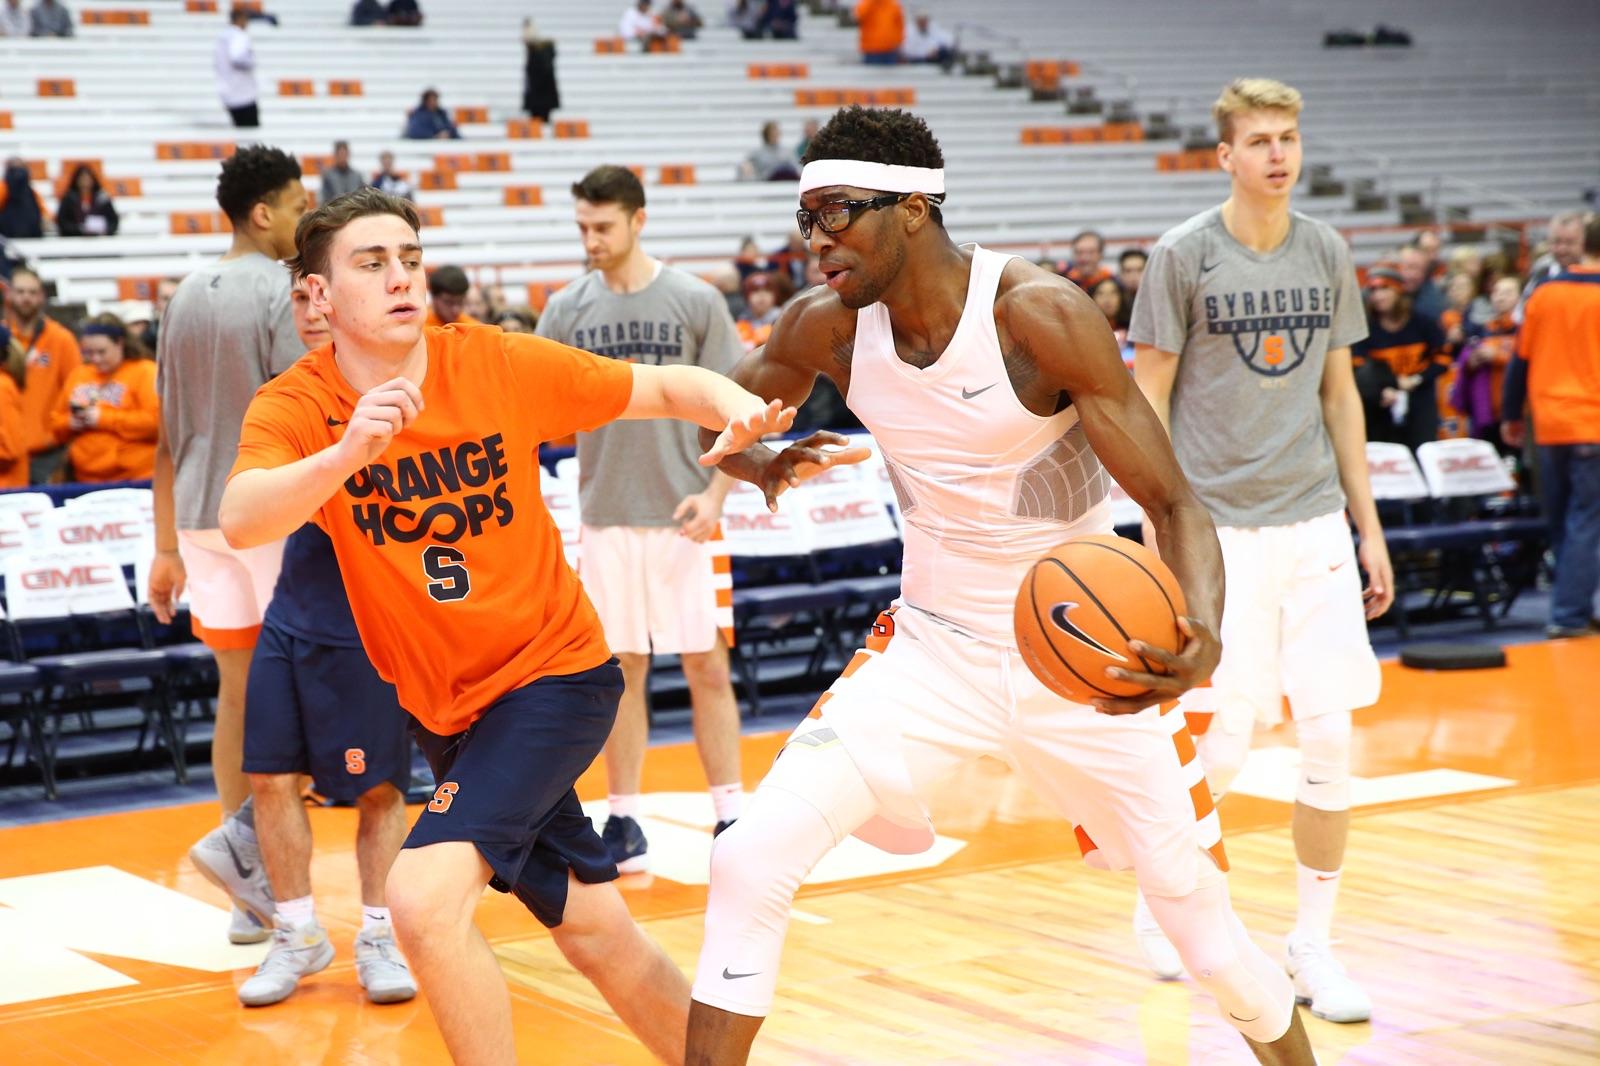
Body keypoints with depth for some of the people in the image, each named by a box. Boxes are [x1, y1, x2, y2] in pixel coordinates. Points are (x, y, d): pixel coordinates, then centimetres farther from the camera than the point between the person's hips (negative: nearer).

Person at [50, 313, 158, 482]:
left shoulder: (145, 372, 0)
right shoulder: (78, 374, 19)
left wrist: (103, 418, -12)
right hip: (85, 479, 5)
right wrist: (70, 423, 0)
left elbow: (157, 420, -14)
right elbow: (56, 423, 24)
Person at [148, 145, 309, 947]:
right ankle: (241, 838, -12)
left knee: (239, 691, 11)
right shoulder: (285, 293, -10)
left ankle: (255, 896, 14)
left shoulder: (187, 298, 12)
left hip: (203, 517, 7)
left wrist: (169, 548, 18)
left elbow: (168, 436, 14)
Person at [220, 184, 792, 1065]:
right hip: (443, 708, 3)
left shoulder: (496, 363, -13)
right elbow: (240, 522, -31)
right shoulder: (294, 408, -11)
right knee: (597, 934, 12)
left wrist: (737, 408, -22)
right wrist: (348, 451, -48)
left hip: (553, 672, -3)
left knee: (426, 900, -21)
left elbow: (663, 387, -1)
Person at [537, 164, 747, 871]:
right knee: (622, 671, 7)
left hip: (684, 516, -2)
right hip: (605, 516, 2)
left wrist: (716, 492, -12)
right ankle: (624, 823, 15)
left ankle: (730, 818, 7)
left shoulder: (695, 301, -3)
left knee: (707, 667, 0)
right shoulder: (567, 310, 4)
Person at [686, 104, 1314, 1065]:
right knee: (750, 864, -13)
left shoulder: (1042, 316, -23)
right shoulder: (827, 327, -9)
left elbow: (1173, 502, -21)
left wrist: (1203, 630, -43)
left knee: (1212, 938, 3)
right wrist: (763, 467, -15)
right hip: (932, 650, 3)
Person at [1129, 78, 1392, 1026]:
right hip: (1220, 533, -4)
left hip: (1315, 527, 4)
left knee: (1331, 740, 0)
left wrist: (1369, 526, 11)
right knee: (1220, 750, -2)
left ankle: (1313, 946, 13)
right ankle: (1158, 901, 24)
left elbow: (1339, 394, 14)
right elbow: (1148, 402, -3)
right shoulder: (1183, 256, -5)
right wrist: (1160, 539, -8)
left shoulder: (1327, 253, 8)